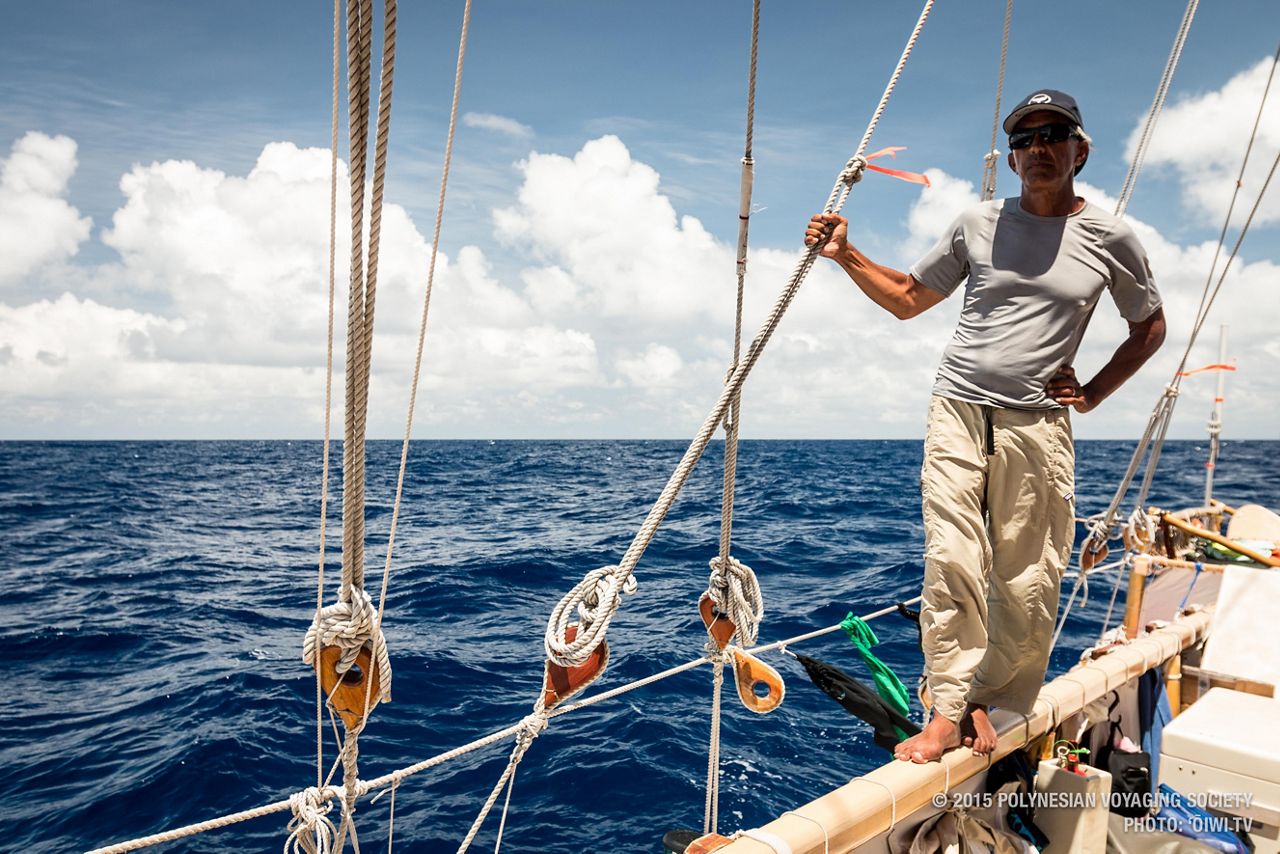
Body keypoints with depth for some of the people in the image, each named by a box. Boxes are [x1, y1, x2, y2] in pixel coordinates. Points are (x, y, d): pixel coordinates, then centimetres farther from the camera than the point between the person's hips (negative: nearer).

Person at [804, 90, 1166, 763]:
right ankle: (948, 713, -1)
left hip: (1038, 426, 0)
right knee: (951, 564, -10)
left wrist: (1092, 393, 9)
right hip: (958, 412, 0)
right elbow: (908, 298, 17)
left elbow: (1150, 327, 20)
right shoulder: (978, 224, 9)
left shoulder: (1110, 238, 6)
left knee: (1027, 585, 1)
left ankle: (989, 706, 18)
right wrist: (845, 255, 7)